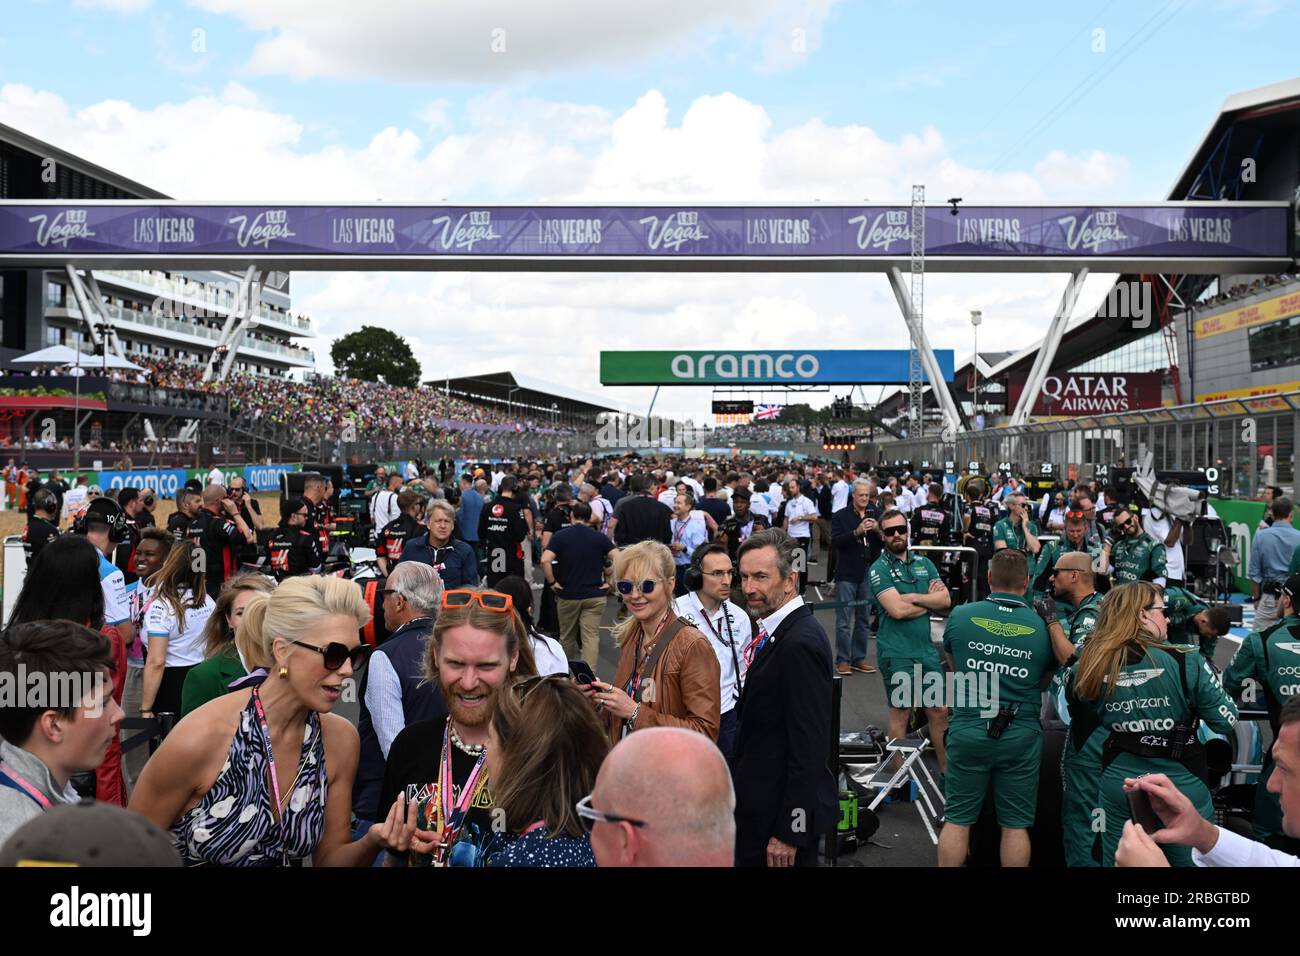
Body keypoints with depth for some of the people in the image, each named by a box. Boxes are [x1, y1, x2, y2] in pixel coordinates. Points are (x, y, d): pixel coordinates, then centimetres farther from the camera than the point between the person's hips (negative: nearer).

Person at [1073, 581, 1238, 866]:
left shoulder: (1093, 667, -7)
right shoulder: (1185, 662, -17)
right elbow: (1226, 722, -9)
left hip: (1117, 786, 3)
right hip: (1181, 786, -2)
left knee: (1119, 863, 18)